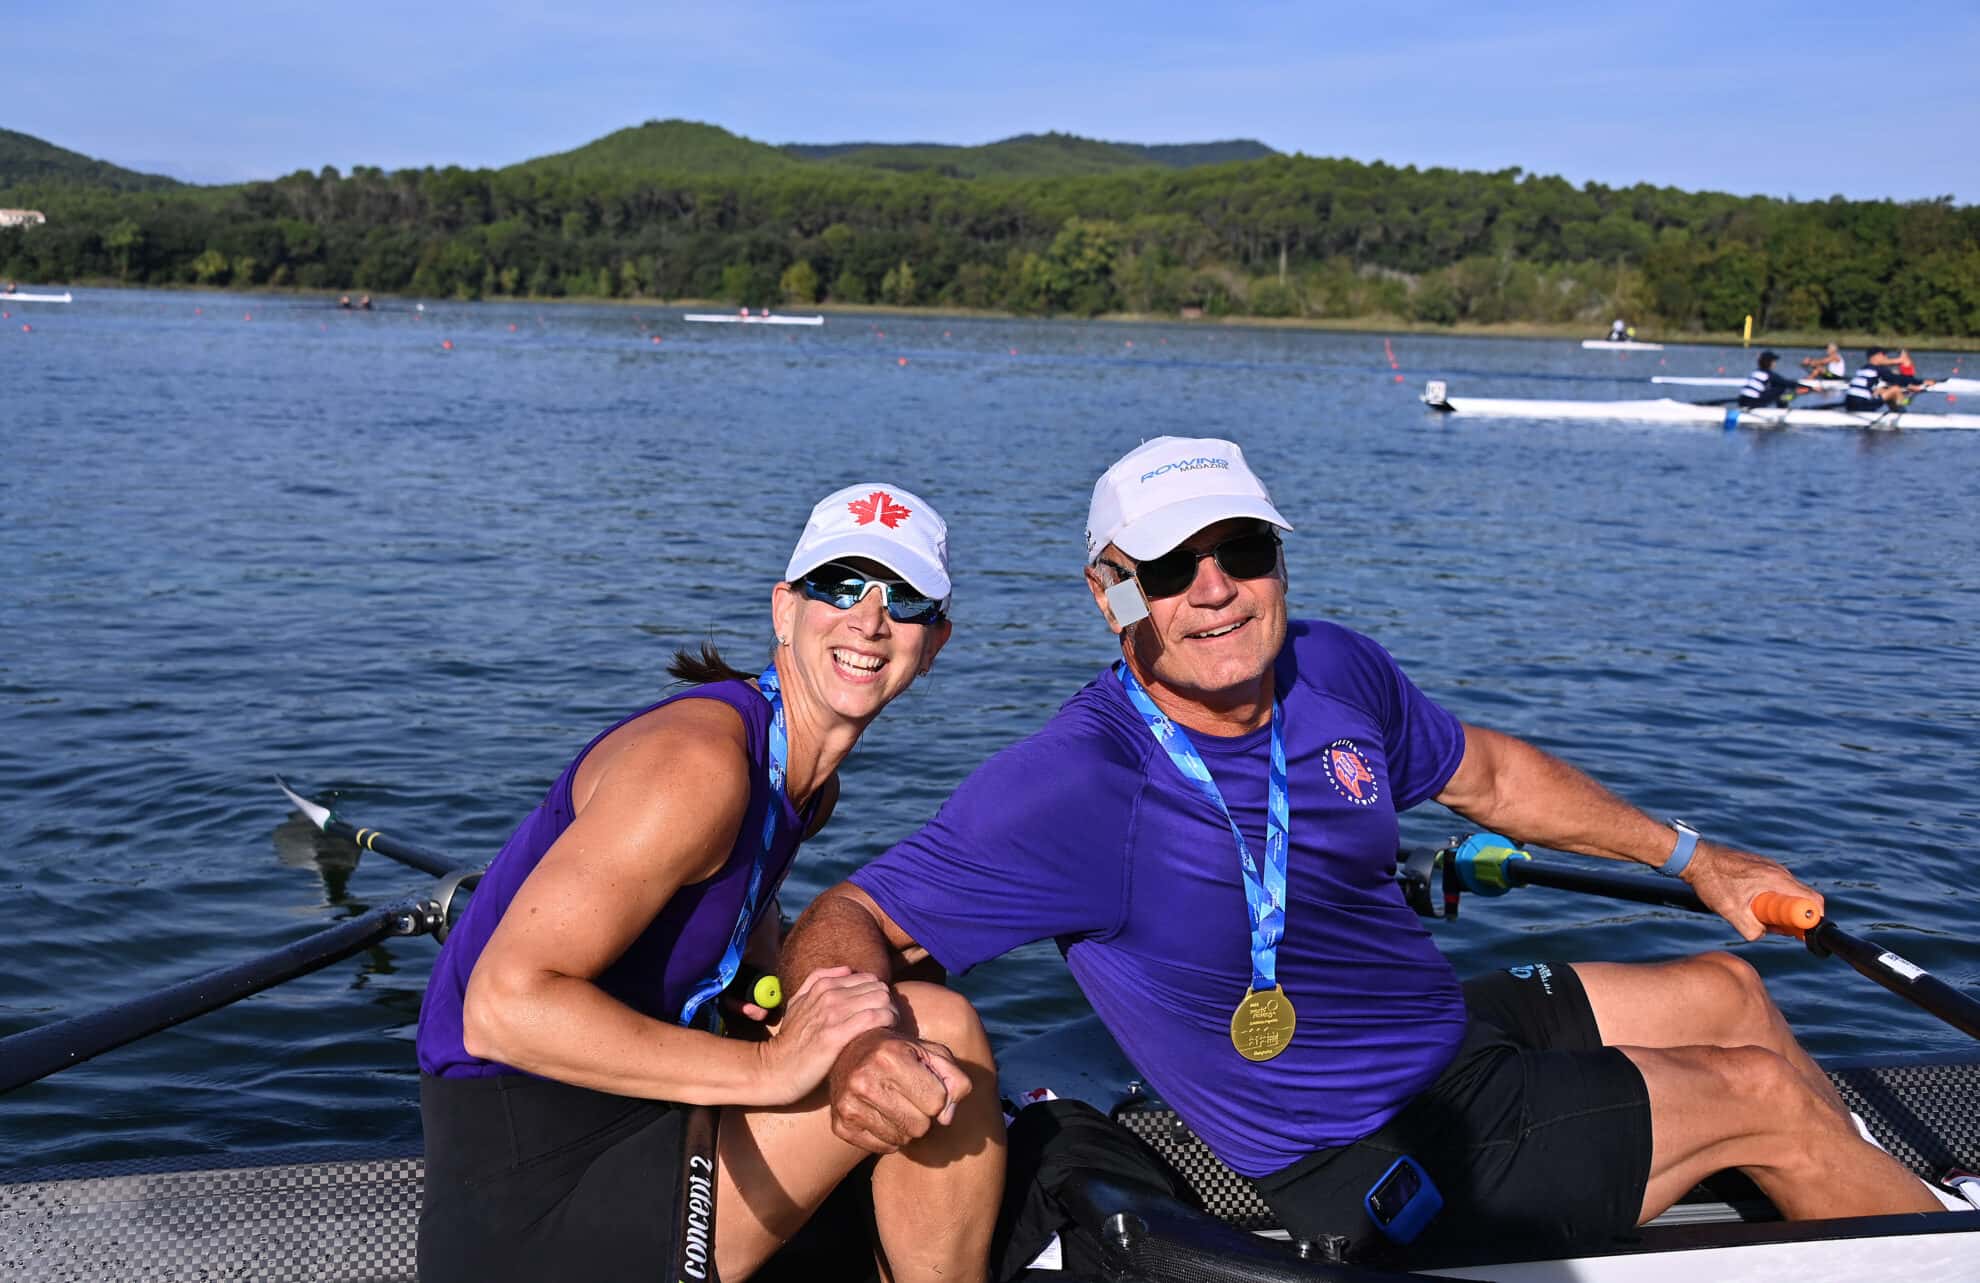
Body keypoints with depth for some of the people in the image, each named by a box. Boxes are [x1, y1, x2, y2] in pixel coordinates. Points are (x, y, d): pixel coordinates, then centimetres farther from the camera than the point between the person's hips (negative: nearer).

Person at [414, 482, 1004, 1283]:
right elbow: (504, 1006, -26)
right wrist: (769, 1066, -29)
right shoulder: (697, 759, -21)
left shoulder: (808, 782, 7)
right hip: (531, 1213, -9)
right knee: (940, 1030, -17)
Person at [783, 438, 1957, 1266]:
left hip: (1446, 1025, 8)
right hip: (1382, 1156, -7)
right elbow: (855, 922, -28)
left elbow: (1485, 772, 11)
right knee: (1765, 1092, -3)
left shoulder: (1335, 671, -8)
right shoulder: (1081, 783, -29)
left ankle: (1878, 1196, 47)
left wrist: (1692, 856, 17)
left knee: (1728, 991, 21)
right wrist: (854, 1040, -51)